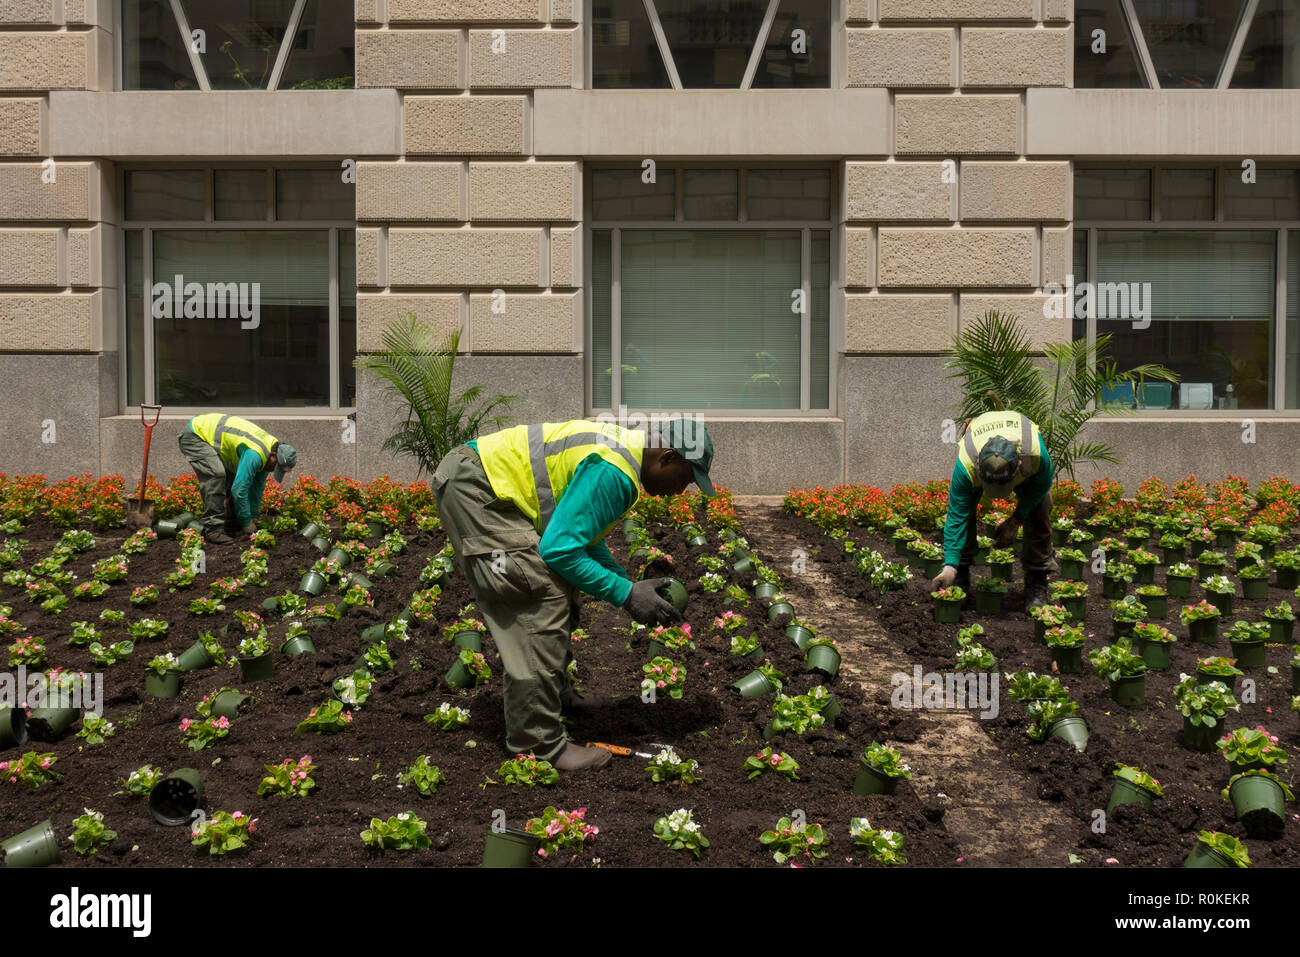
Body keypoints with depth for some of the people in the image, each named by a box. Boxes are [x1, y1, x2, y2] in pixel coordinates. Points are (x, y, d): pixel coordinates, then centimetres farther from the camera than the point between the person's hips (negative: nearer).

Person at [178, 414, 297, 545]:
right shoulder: (254, 455, -31)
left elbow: (257, 486, 10)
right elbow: (239, 489, -29)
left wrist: (253, 516, 12)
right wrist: (246, 522, -18)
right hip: (193, 437, -10)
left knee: (236, 477, 6)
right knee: (216, 475, -27)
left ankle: (233, 526, 12)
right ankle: (212, 531, -24)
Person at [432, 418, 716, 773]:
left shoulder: (621, 449, 10)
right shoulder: (613, 471, -22)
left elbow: (582, 535, 19)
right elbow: (560, 550, -24)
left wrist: (630, 584, 9)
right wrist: (626, 594, -17)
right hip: (472, 487, -11)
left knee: (558, 593, 17)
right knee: (544, 599, -15)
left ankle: (555, 696, 35)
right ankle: (537, 741, -11)